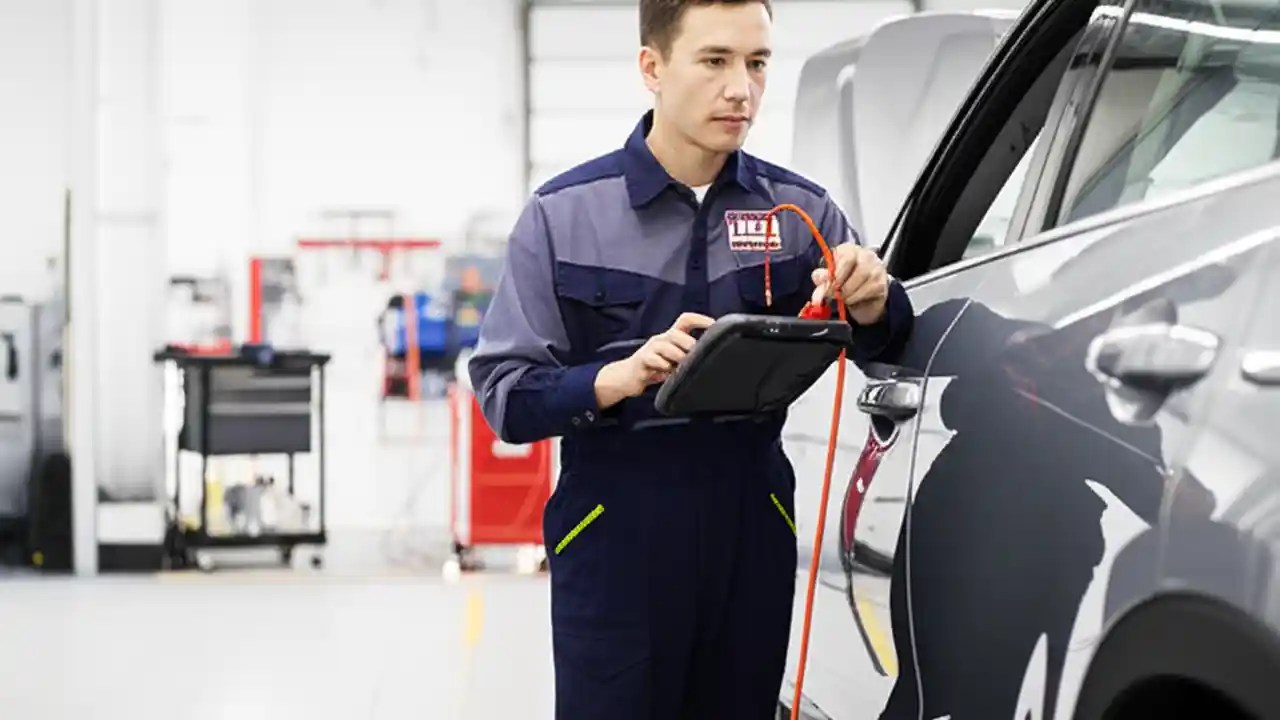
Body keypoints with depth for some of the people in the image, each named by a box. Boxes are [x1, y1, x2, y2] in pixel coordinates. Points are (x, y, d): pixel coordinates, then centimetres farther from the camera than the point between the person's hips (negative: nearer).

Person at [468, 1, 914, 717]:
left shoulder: (800, 209, 5)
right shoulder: (565, 212, -3)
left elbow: (885, 348, 6)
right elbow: (504, 391, -5)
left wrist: (871, 305, -17)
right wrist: (619, 377, -23)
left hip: (753, 531, 3)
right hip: (615, 537, -2)